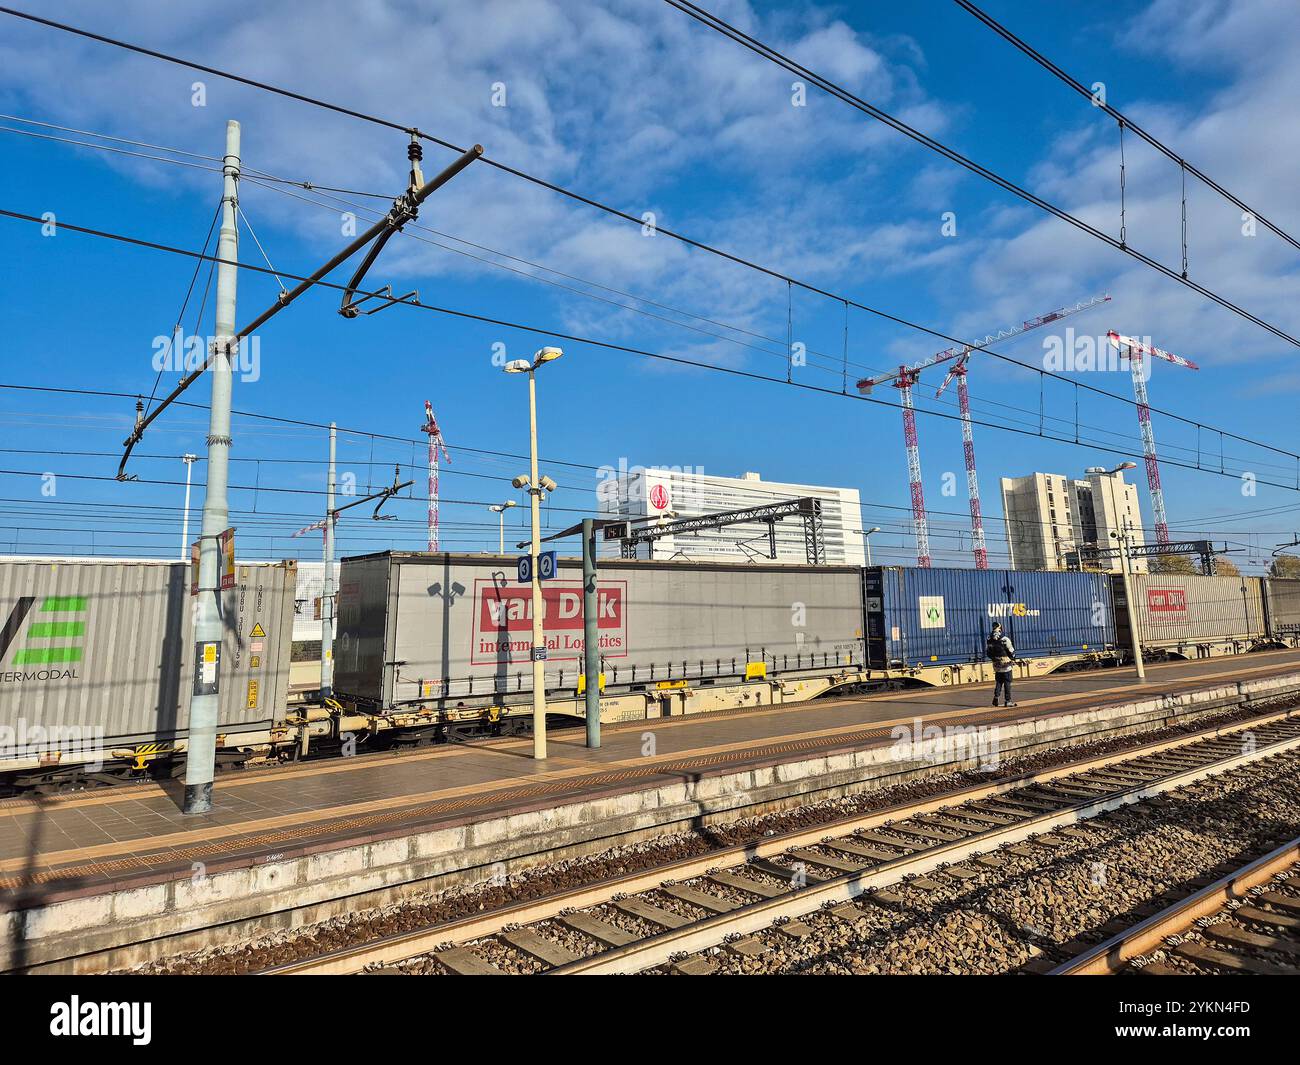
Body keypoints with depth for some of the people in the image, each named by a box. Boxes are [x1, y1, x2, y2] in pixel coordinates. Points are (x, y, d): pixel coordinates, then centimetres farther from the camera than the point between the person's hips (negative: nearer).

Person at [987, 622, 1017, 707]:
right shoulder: (1004, 639, -17)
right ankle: (1007, 701, 7)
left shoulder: (990, 639, -1)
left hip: (996, 665, 5)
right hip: (1005, 664, -5)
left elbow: (988, 651, 6)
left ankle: (996, 697, 3)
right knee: (1007, 683, 4)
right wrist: (1013, 658, 10)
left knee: (998, 681, 17)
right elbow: (1011, 651, -10)